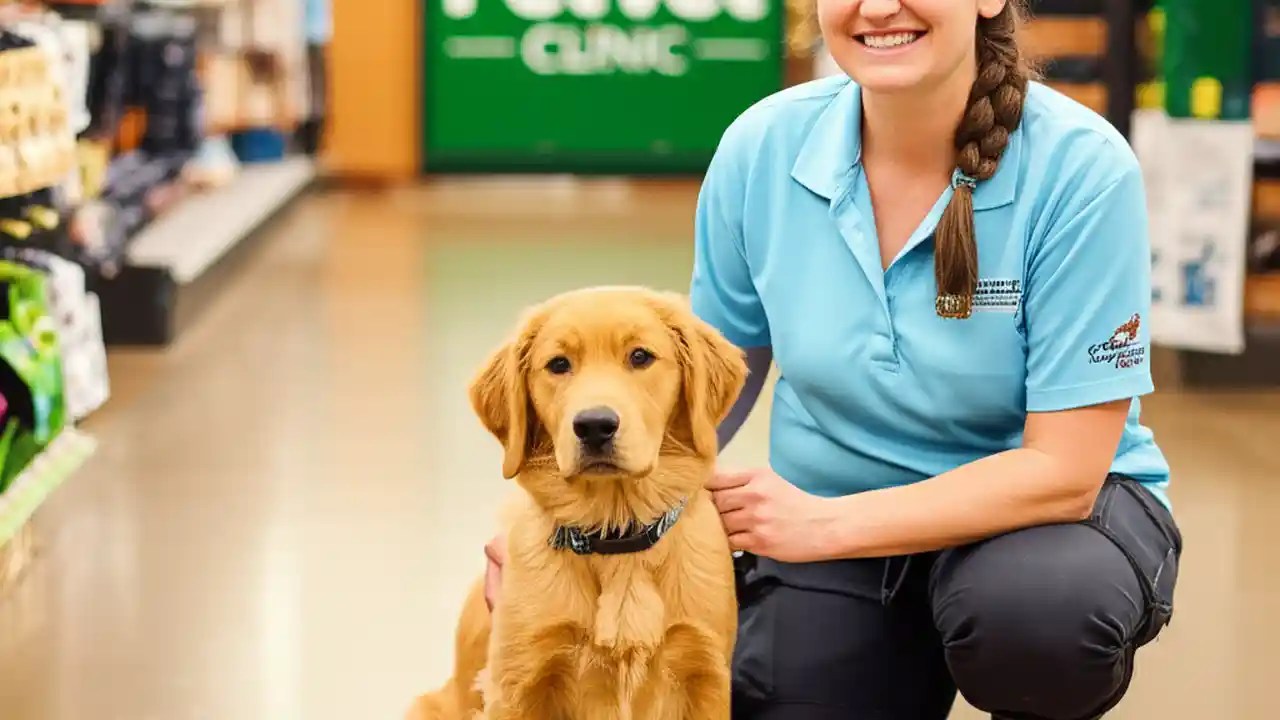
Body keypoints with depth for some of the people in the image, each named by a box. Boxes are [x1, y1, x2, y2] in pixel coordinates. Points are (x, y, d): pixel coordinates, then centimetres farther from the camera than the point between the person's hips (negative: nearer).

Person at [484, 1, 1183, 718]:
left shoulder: (1083, 166, -21)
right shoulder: (763, 147, -10)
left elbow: (1063, 470, -21)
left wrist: (824, 522, -23)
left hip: (1046, 506, -3)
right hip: (831, 530, 3)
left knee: (1031, 608, -35)